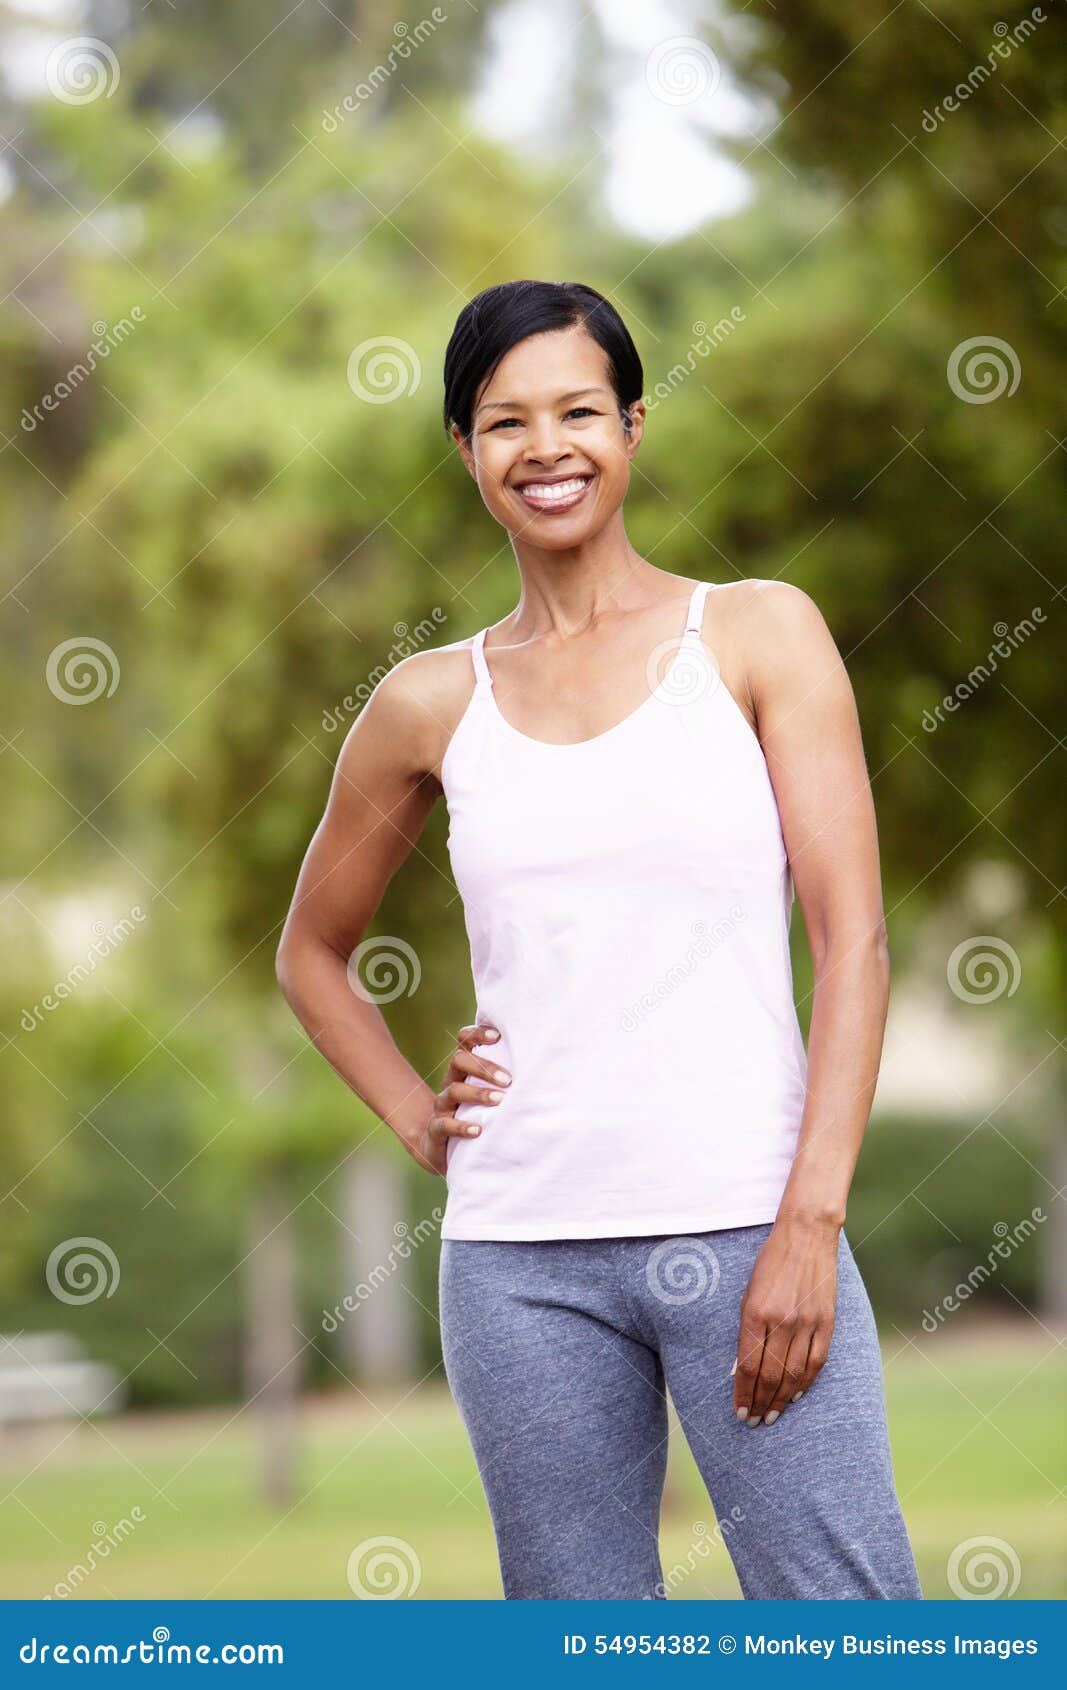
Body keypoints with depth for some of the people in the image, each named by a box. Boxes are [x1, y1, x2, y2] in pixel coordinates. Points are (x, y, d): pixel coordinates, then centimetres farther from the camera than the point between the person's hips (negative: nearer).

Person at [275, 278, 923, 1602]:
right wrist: (415, 1120, 8)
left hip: (746, 1231, -2)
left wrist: (808, 1224, -11)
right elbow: (311, 951, 25)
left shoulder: (760, 635, 4)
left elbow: (853, 936, -2)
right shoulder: (432, 704, 10)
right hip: (522, 1256, 2)